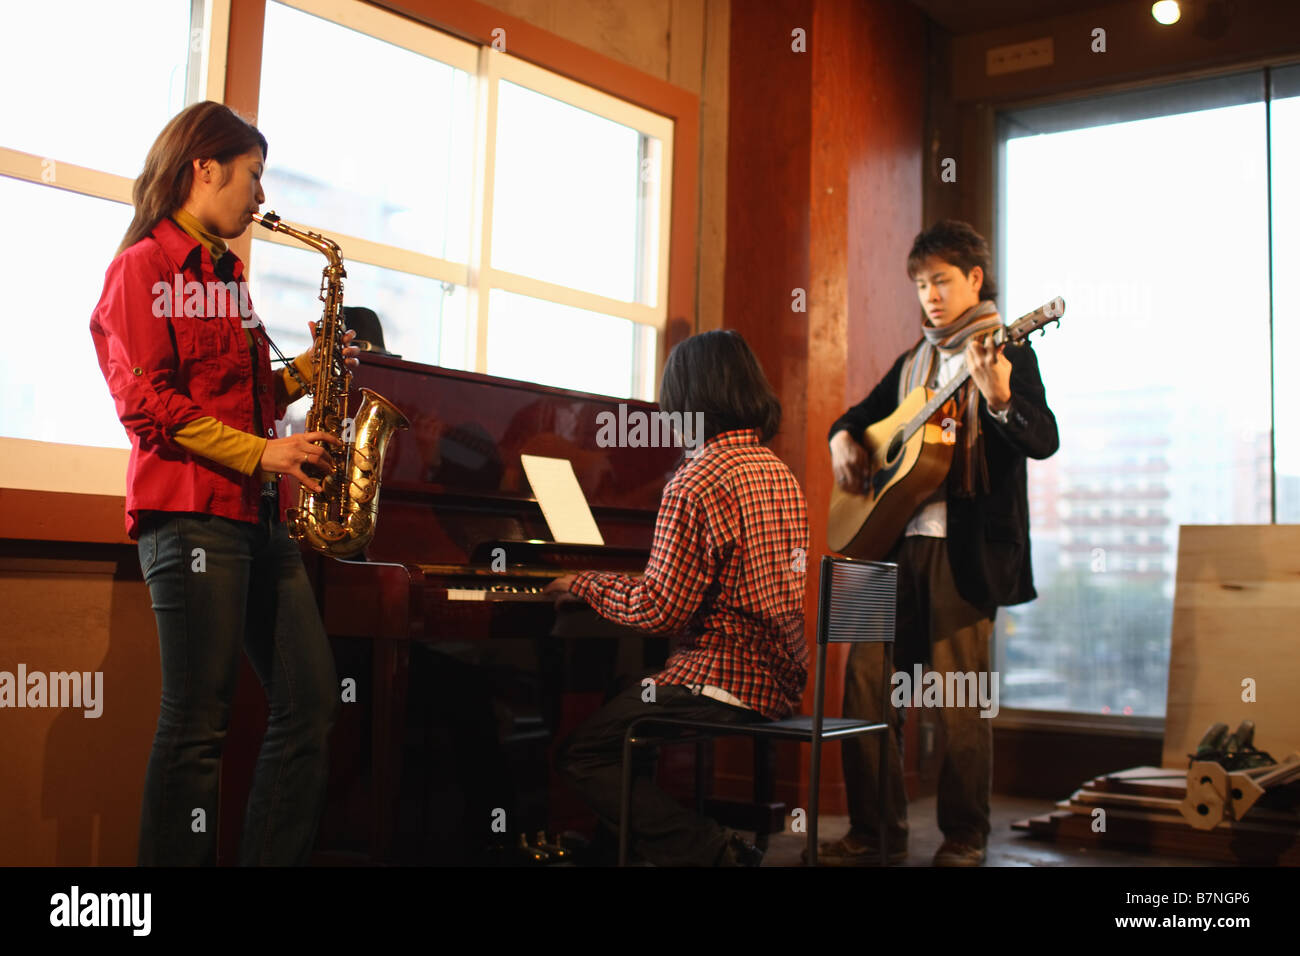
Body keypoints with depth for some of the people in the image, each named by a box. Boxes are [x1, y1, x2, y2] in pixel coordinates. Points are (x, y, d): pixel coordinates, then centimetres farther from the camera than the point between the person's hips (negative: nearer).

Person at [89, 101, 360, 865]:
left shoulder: (228, 277, 22)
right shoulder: (144, 267, -2)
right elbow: (145, 400, -11)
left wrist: (304, 375, 7)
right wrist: (259, 452, -15)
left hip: (257, 513, 8)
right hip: (190, 511, -8)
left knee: (313, 701, 5)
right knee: (199, 722, -7)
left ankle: (276, 857, 13)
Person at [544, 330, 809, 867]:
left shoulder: (698, 481, -16)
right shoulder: (781, 474, 13)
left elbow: (659, 611, -18)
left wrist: (583, 583, -2)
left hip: (724, 681, -9)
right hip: (781, 685, 9)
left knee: (579, 757, -1)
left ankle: (710, 851, -11)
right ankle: (719, 848, 15)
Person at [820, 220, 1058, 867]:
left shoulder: (1007, 353, 1)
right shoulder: (914, 362, 19)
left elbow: (1044, 440, -12)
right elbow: (862, 415, 31)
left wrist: (1000, 398, -31)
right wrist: (843, 439, 9)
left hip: (965, 546, -6)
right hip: (895, 540, 6)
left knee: (958, 696, -3)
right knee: (865, 679, 2)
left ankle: (965, 837, 12)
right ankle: (877, 832, 12)